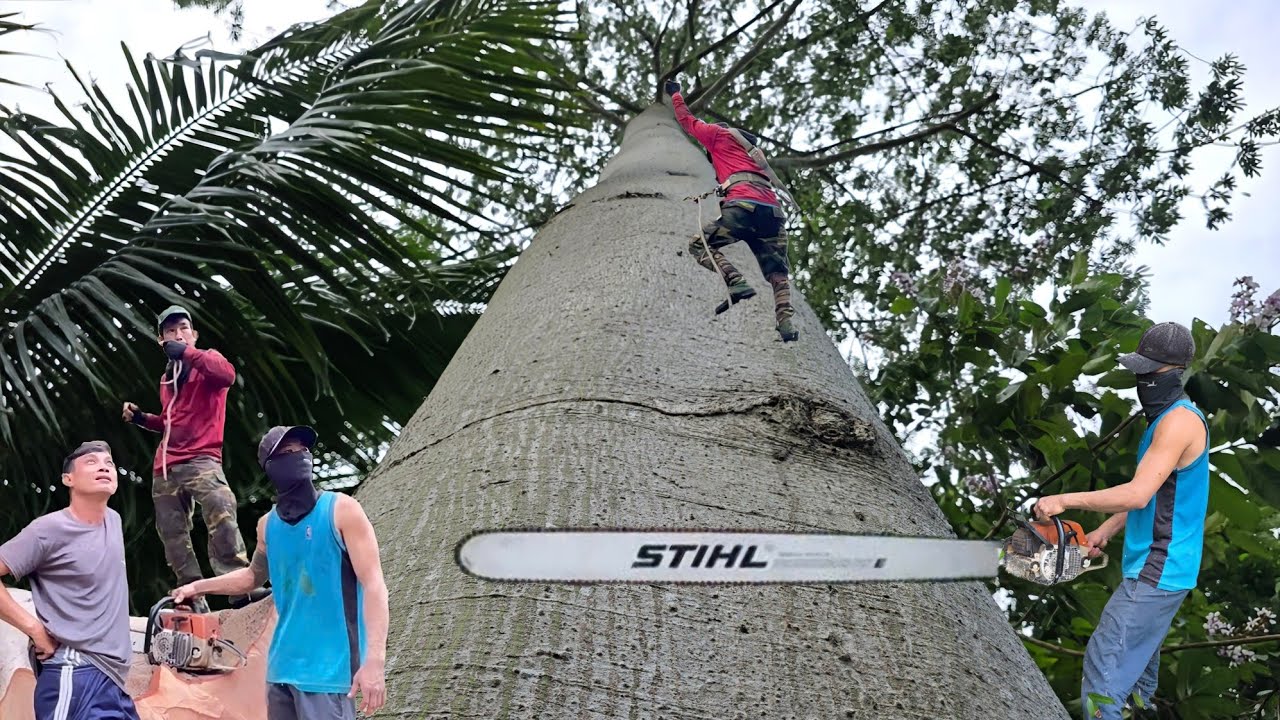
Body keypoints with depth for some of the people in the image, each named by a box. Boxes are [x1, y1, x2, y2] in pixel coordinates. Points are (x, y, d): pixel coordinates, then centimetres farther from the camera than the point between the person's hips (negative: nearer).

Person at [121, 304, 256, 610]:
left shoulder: (207, 359, 5)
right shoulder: (166, 378, 24)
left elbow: (227, 375, -21)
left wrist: (186, 352, -18)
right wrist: (142, 418, 19)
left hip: (201, 458, -8)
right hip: (165, 467, 8)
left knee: (221, 513, -32)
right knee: (173, 536, 3)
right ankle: (194, 601, 6)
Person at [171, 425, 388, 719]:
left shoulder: (342, 510, -7)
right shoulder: (267, 524, 10)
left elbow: (373, 585, -13)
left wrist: (374, 661, -22)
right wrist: (198, 587, 25)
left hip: (328, 667, -6)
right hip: (282, 666, 6)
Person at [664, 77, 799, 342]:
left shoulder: (718, 135, 21)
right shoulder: (752, 149, 39)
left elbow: (687, 120, 32)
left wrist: (675, 94, 49)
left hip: (744, 205, -6)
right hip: (774, 211, 6)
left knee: (699, 245, 4)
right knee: (778, 273, 8)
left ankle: (737, 282, -20)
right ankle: (786, 322, -16)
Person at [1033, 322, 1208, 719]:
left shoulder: (1180, 420, -20)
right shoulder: (1167, 417, 13)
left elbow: (1137, 495, -26)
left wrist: (1065, 500, -21)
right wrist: (1105, 531, 18)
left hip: (1159, 571, -11)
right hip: (1157, 567, 11)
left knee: (1105, 660, -11)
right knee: (1137, 655, 22)